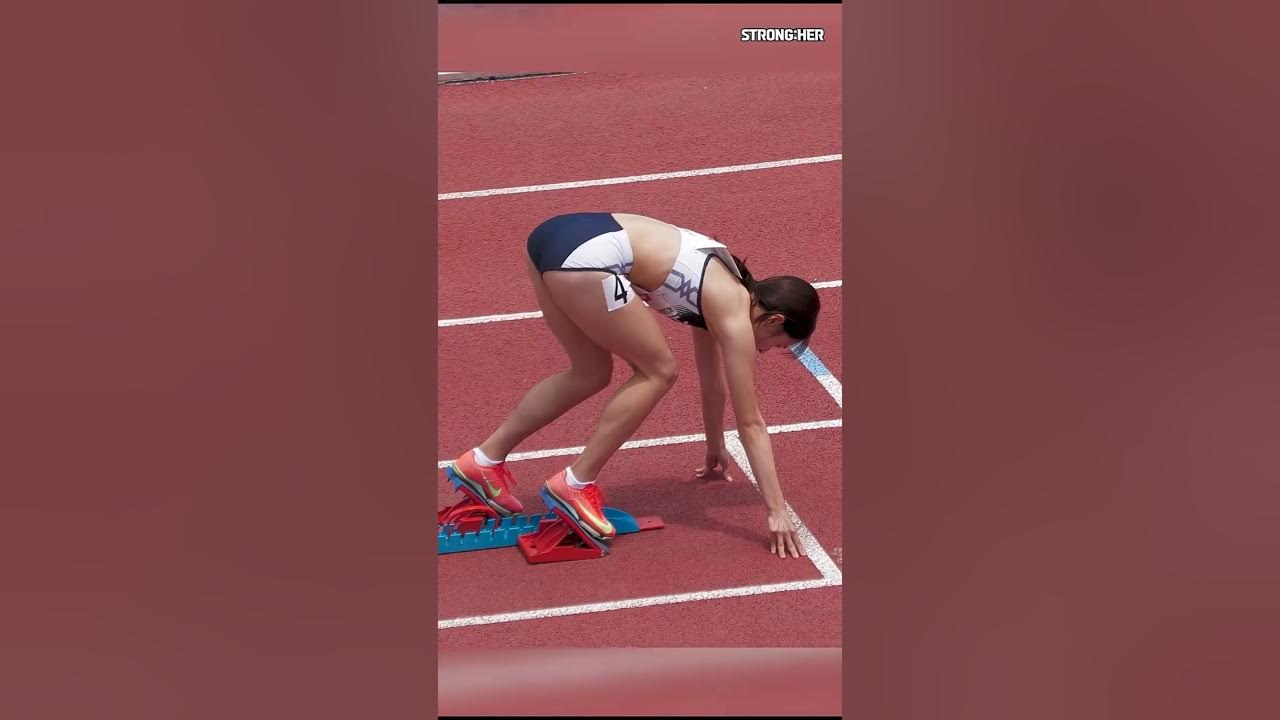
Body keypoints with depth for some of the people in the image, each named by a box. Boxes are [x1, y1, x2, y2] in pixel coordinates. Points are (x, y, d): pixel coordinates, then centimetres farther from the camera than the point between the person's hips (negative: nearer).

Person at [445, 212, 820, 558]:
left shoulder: (716, 293, 27)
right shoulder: (735, 318, 4)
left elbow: (712, 383, 41)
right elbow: (750, 423, 6)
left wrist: (716, 449, 54)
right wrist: (776, 511, 11)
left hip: (556, 233, 9)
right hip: (585, 257, -9)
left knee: (592, 373, 22)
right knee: (657, 372, 5)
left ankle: (484, 459, 28)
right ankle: (576, 485, 9)